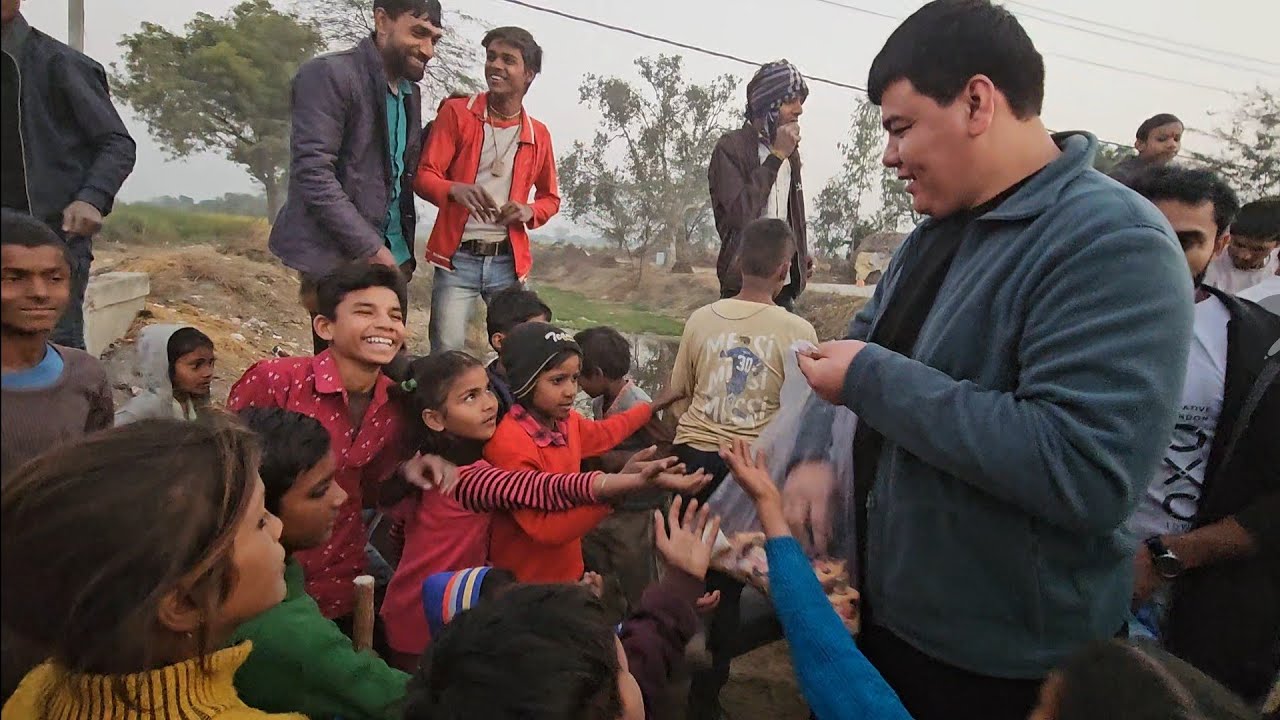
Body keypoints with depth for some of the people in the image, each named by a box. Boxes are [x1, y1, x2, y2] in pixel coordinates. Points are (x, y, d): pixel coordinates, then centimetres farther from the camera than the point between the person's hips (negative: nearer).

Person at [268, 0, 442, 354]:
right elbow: (313, 174, -17)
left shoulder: (410, 92, 15)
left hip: (391, 255, 7)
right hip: (339, 260, -7)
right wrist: (370, 248, -18)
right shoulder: (328, 74, -10)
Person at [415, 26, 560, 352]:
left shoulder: (538, 134, 8)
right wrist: (456, 190, -27)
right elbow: (424, 176, -4)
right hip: (457, 257, -2)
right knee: (447, 353, -5)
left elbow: (551, 198, 19)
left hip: (509, 261, 2)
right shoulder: (456, 112, 1)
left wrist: (529, 211, -5)